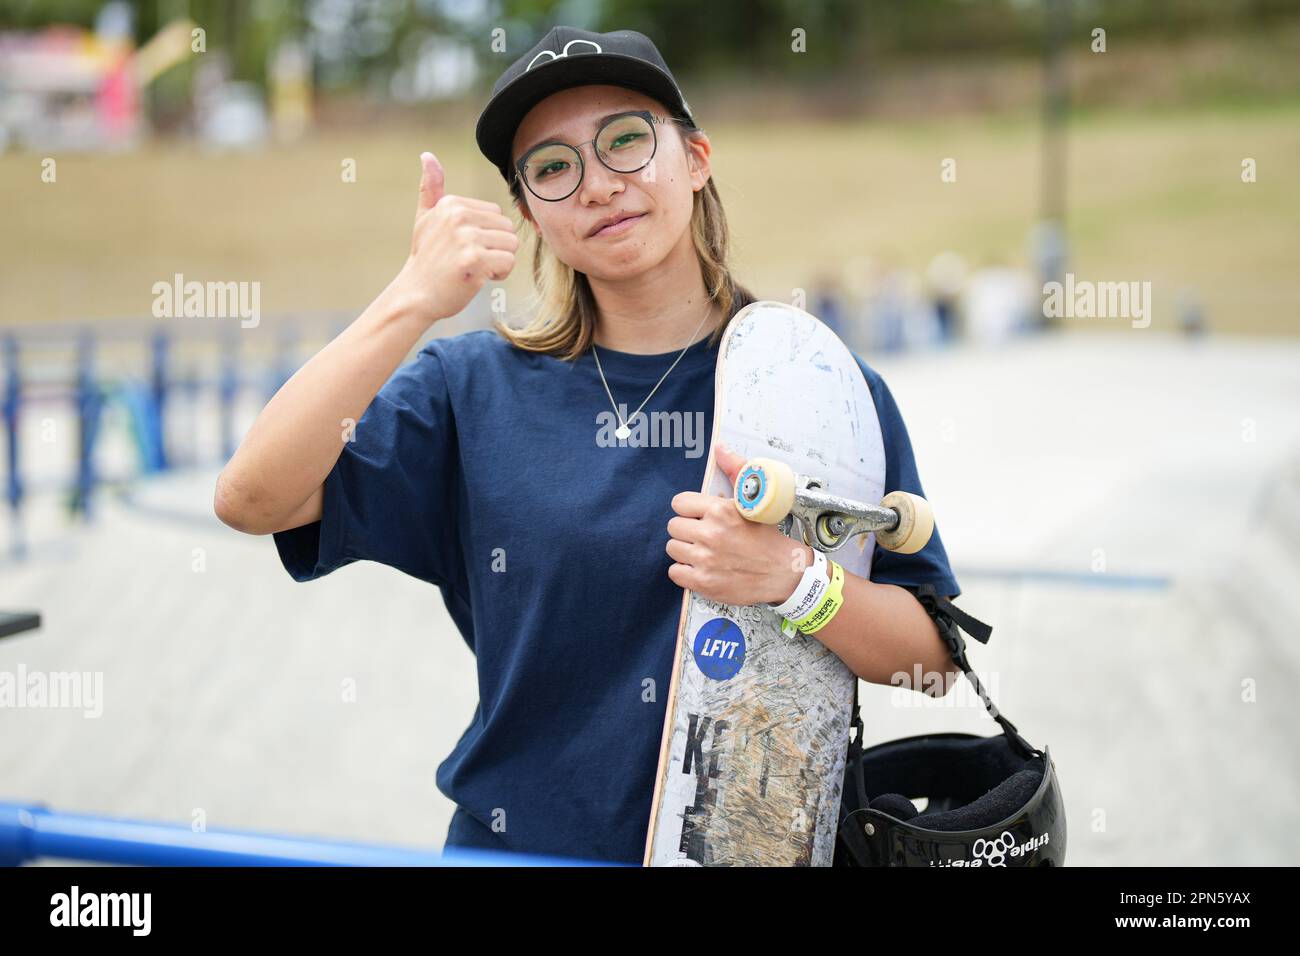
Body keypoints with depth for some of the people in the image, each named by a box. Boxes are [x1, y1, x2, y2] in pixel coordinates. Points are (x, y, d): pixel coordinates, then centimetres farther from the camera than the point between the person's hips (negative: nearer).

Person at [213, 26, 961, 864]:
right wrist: (412, 303, -26)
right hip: (516, 837, 1)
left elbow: (932, 656, -7)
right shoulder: (476, 388, -5)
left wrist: (791, 577, -25)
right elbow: (253, 500, -17)